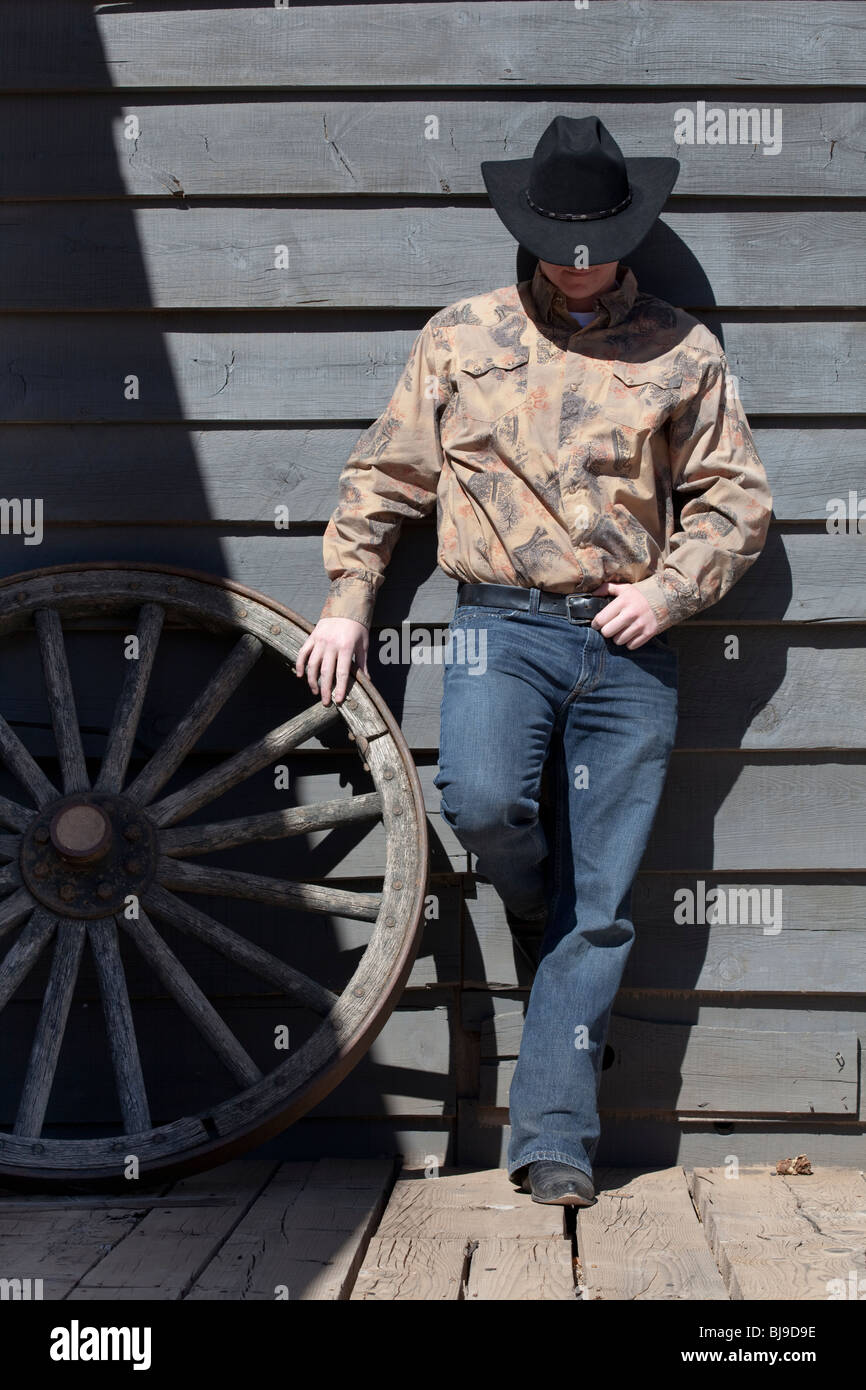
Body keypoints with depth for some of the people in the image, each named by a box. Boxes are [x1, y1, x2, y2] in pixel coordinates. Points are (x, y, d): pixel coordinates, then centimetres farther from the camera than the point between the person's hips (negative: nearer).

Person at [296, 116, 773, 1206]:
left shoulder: (683, 352, 11)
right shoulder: (460, 338, 12)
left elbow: (737, 499, 12)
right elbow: (383, 474, 14)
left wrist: (669, 588, -5)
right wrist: (347, 601, 6)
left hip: (628, 642, 0)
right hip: (502, 624, 0)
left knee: (599, 904, -1)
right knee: (483, 801, -29)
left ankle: (554, 1135, 9)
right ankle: (535, 906, 8)